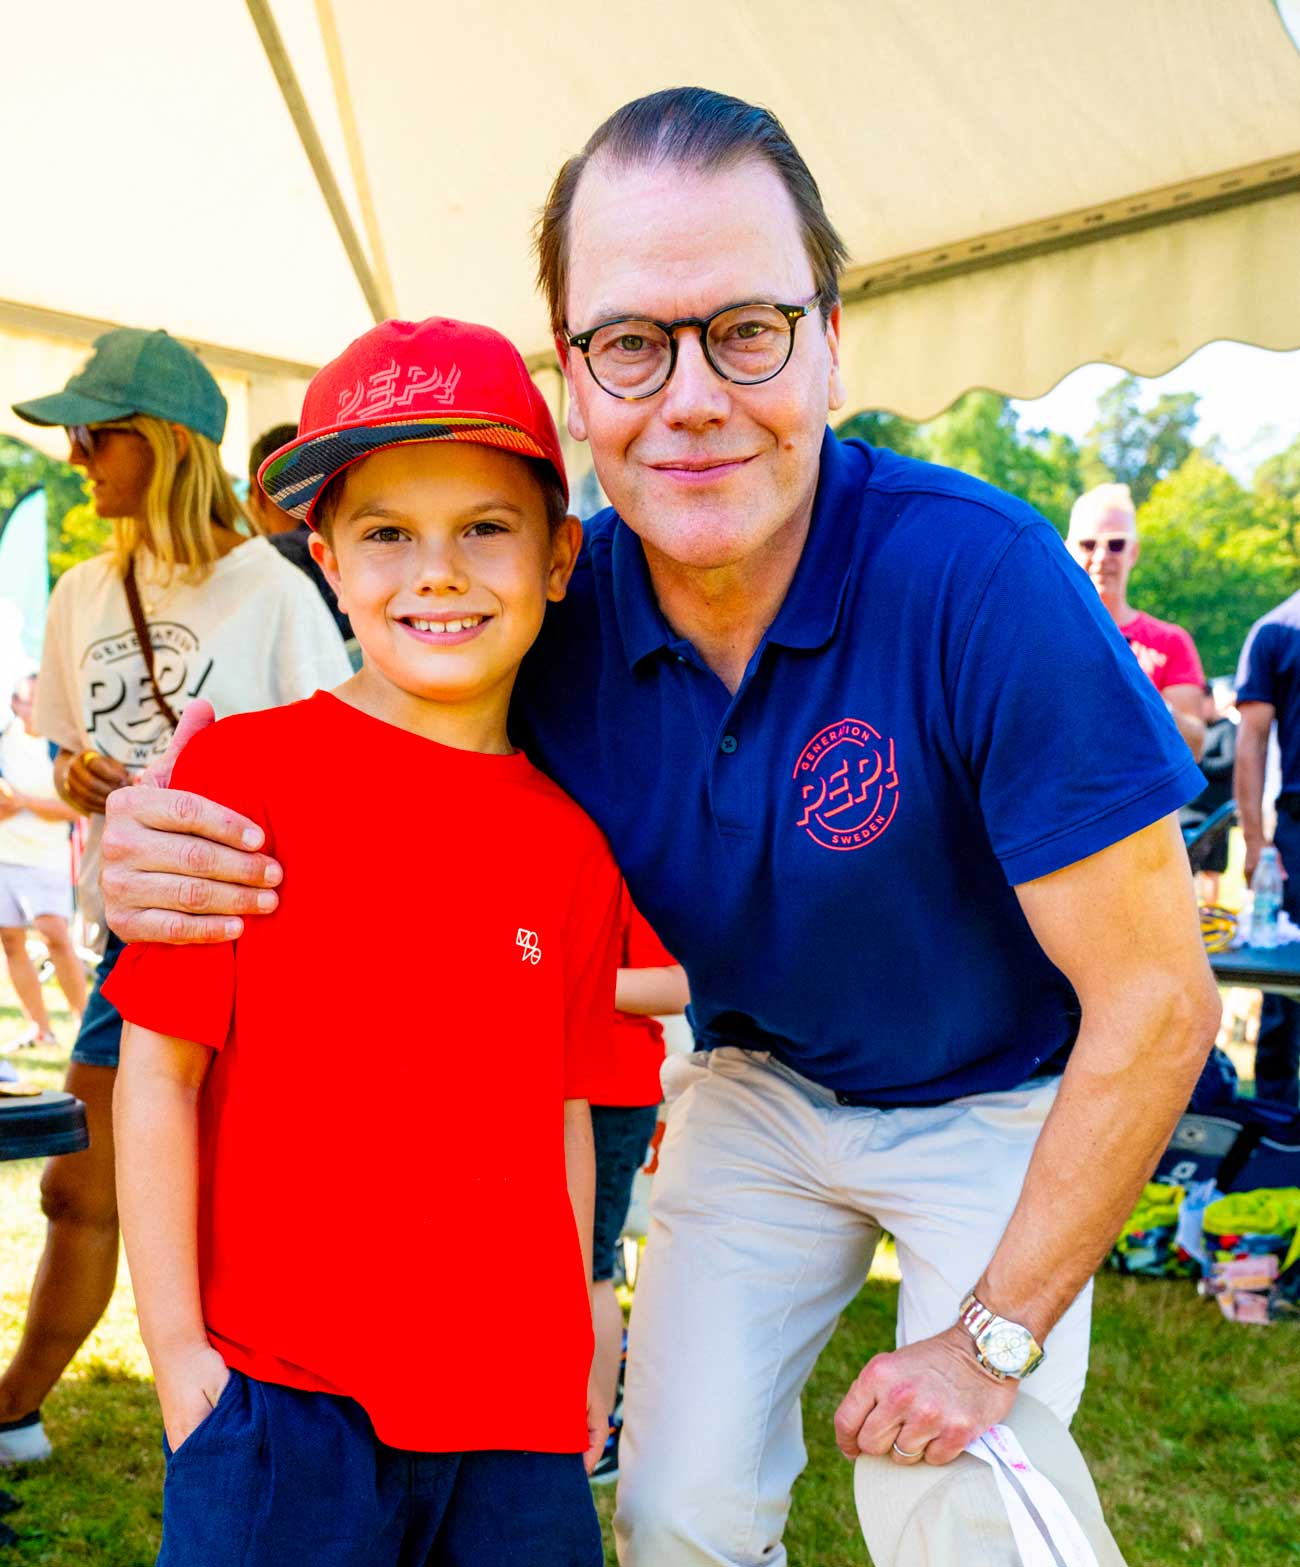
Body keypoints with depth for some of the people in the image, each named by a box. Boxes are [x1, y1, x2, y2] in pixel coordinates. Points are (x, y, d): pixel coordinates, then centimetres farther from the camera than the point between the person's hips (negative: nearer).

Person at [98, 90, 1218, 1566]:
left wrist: (994, 1334, -18)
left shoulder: (982, 580, -31)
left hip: (1000, 1104, -3)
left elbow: (1155, 999, -25)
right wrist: (157, 853, -28)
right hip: (759, 1084, 3)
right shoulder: (553, 609, -17)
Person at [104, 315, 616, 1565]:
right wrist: (178, 1351, -6)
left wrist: (578, 1359, 13)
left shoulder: (567, 843, 3)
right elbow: (159, 1069, -6)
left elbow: (565, 1115, 10)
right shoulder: (243, 772, -8)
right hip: (285, 1400, -3)